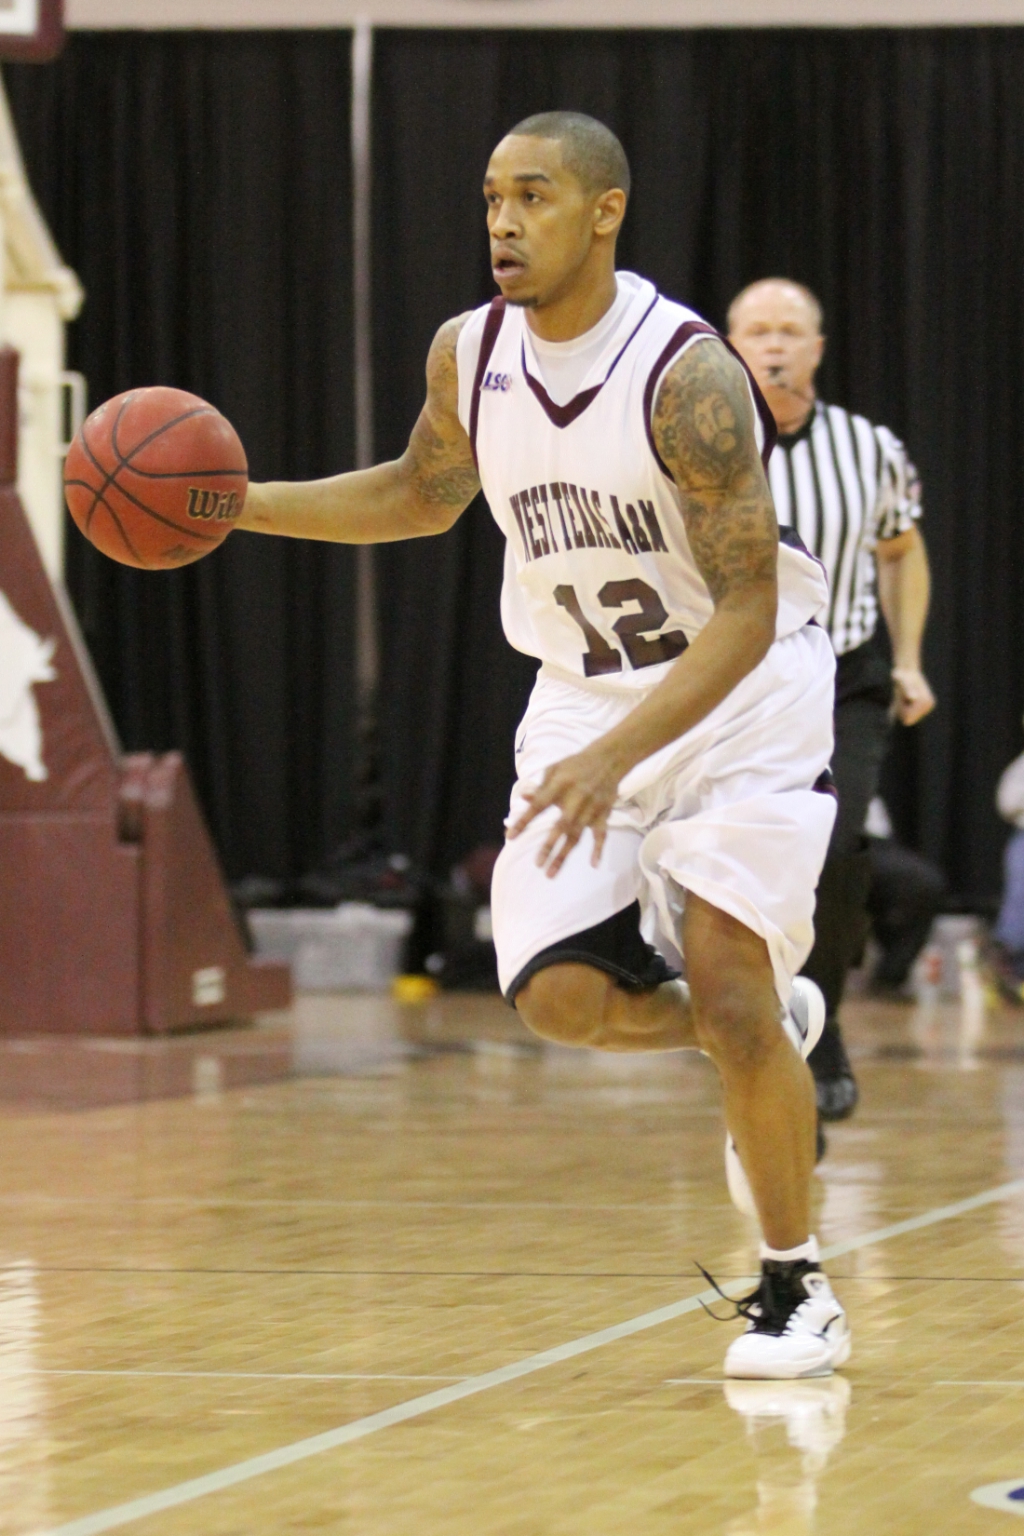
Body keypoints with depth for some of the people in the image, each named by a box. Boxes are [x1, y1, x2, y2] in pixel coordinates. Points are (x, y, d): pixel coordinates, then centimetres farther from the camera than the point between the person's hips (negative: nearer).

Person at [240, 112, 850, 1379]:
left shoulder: (686, 375, -25)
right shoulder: (467, 356, -6)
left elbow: (746, 615, -25)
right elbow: (425, 494, 16)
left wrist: (615, 759, -36)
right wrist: (240, 505, 4)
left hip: (745, 695, -5)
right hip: (584, 694, 5)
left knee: (727, 987, -15)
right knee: (558, 993, -12)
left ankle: (796, 1296, 4)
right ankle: (766, 1033, 20)